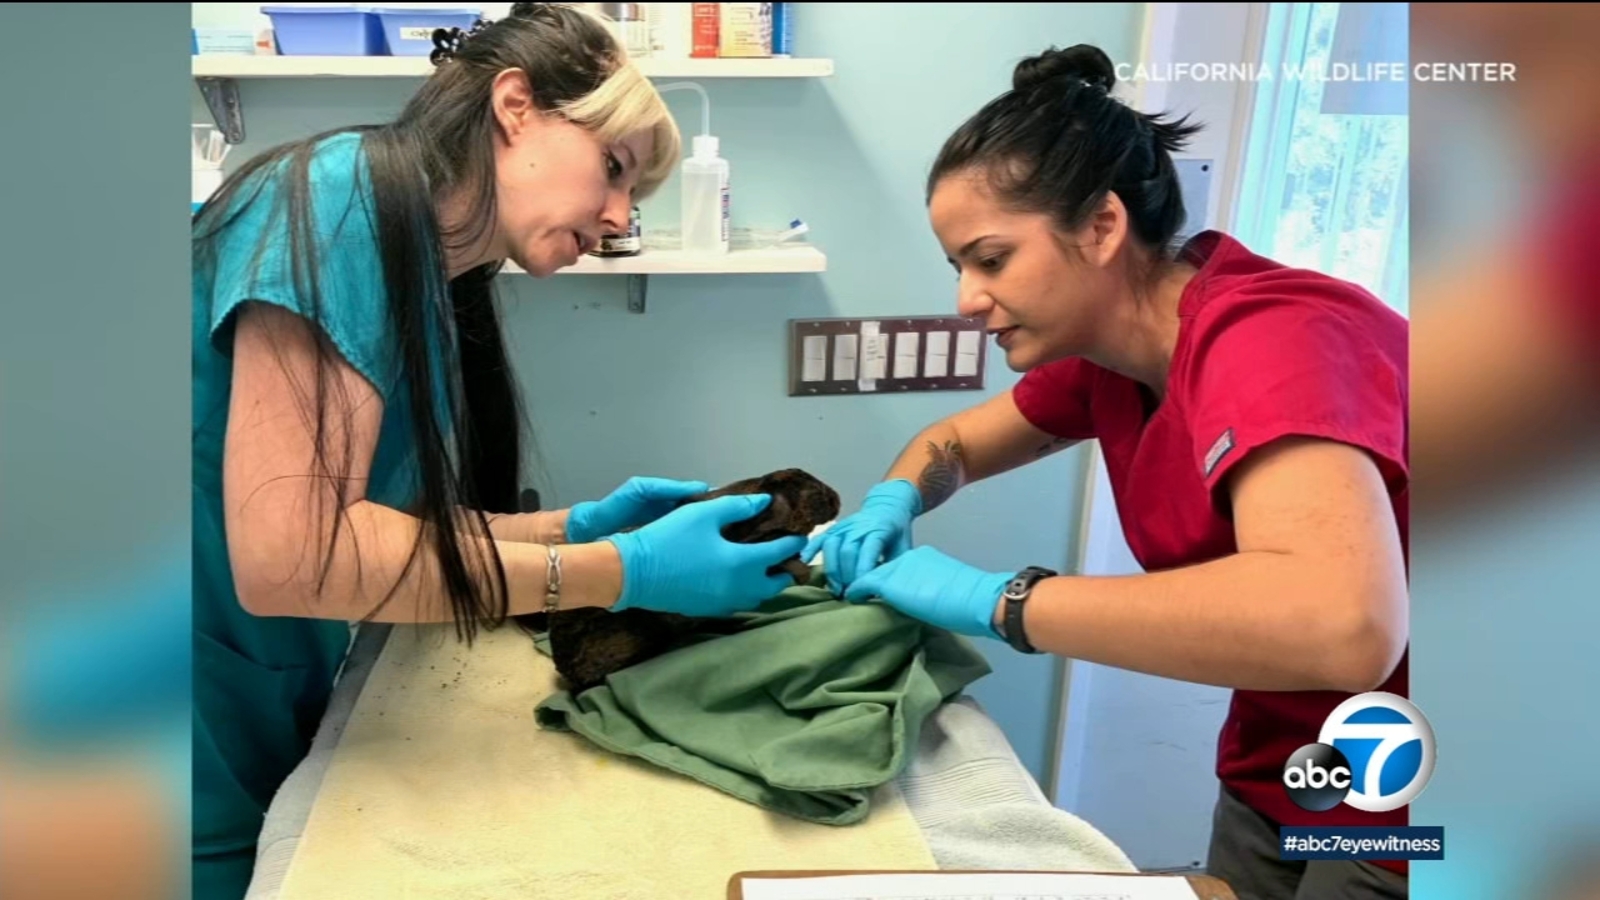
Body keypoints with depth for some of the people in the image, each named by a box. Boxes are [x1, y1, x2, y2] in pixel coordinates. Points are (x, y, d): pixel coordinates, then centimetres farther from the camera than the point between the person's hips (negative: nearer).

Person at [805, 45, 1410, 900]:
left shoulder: (1267, 336, -28)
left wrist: (1000, 601, -35)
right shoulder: (1107, 351, -3)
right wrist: (892, 503, -10)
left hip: (1388, 825, -6)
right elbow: (952, 442, 13)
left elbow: (1343, 625, -44)